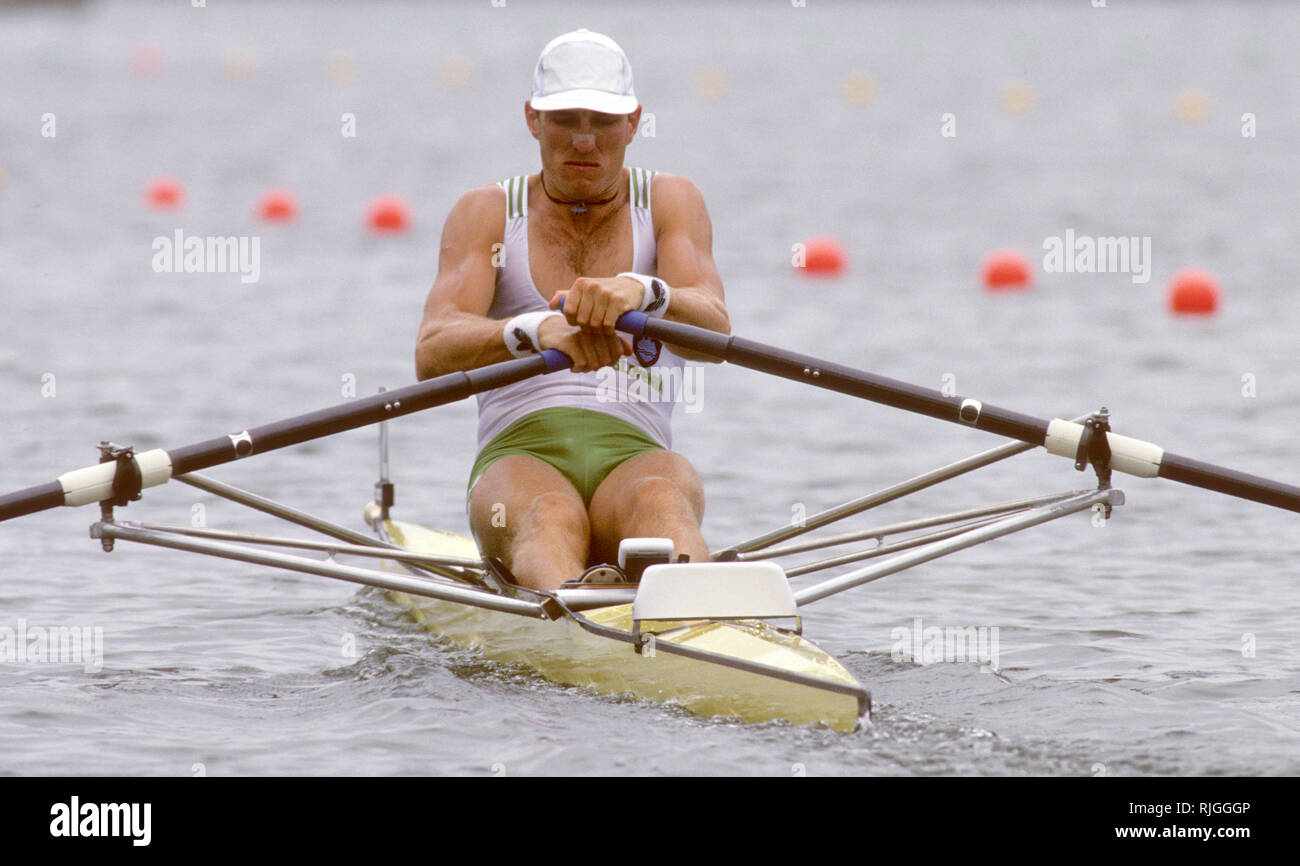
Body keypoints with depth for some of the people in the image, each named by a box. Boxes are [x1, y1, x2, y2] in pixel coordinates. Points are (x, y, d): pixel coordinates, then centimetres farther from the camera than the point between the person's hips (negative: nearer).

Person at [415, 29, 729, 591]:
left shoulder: (669, 204, 13)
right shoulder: (485, 214, 12)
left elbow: (714, 330, -9)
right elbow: (432, 356, -8)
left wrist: (642, 293, -34)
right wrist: (536, 330, -30)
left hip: (633, 458, 0)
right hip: (518, 461, 0)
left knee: (661, 498, -38)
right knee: (550, 516, -39)